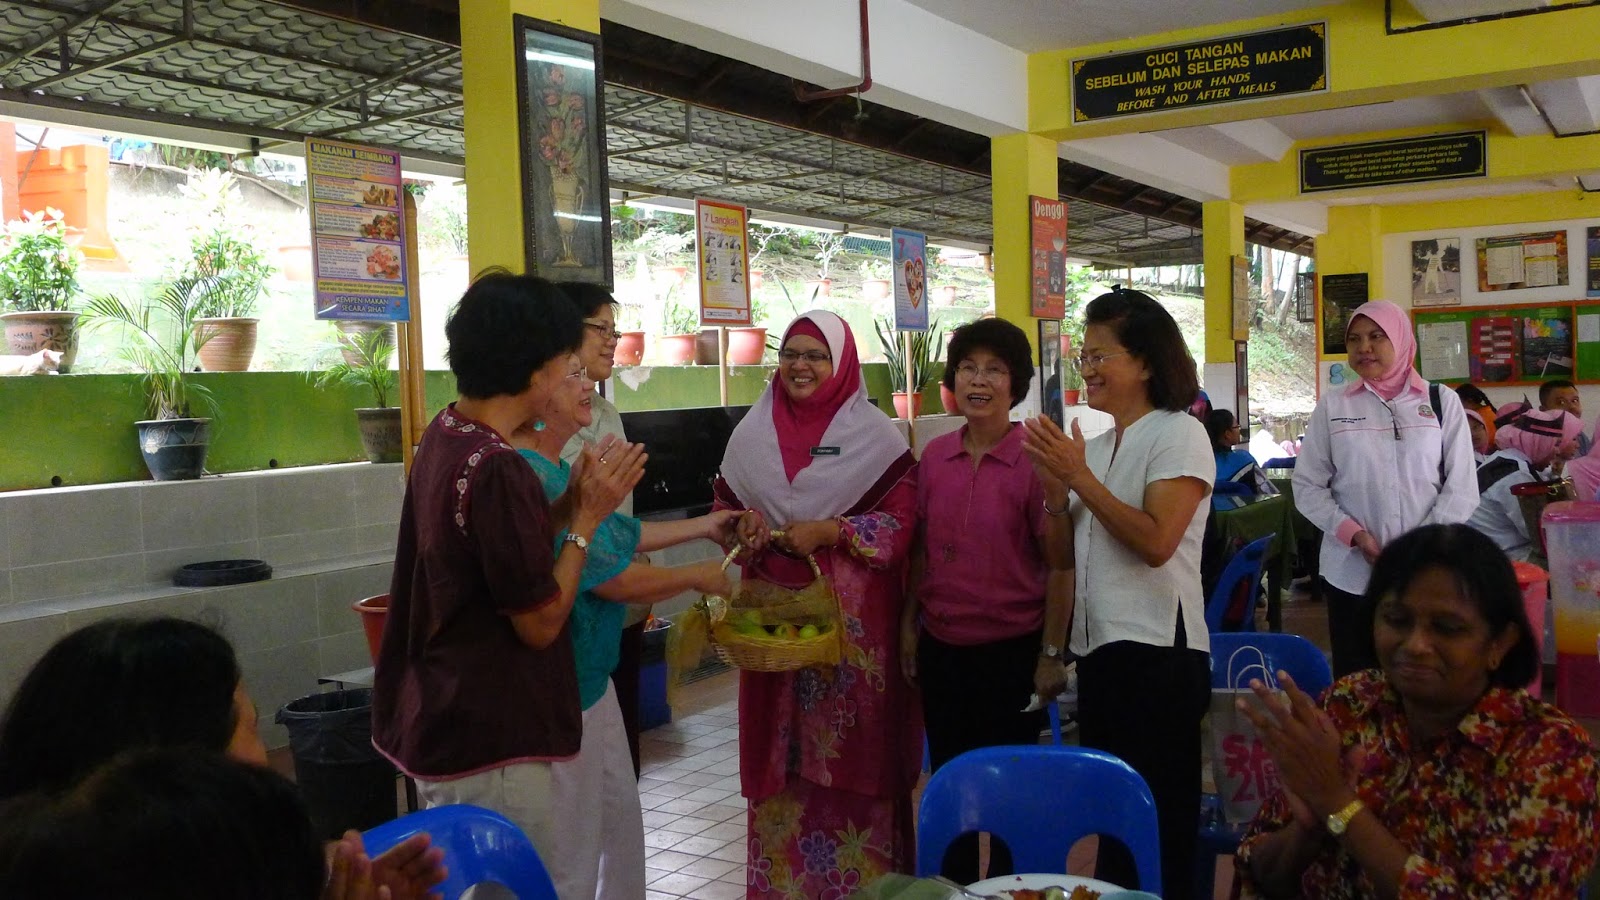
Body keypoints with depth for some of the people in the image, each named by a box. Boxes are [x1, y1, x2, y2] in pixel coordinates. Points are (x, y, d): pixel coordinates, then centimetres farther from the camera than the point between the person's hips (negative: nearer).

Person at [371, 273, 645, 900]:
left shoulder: (445, 435, 5)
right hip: (493, 742, -10)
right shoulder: (497, 470, -25)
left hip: (449, 715, 10)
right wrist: (588, 516, -12)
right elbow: (540, 623, -19)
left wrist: (574, 499, 2)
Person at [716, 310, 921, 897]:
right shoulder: (753, 434, 9)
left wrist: (828, 531, -16)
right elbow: (725, 507, 15)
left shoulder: (875, 435, -2)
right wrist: (745, 526, -7)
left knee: (855, 746, 2)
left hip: (853, 616, -3)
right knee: (781, 751, 7)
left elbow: (900, 519, -6)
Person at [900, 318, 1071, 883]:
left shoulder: (1035, 460, -12)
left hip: (1011, 650, -5)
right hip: (941, 647, 5)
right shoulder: (934, 457, 2)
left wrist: (1052, 655, -10)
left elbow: (1061, 566, -9)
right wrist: (908, 626, 10)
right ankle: (955, 886, 34)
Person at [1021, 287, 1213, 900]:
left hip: (1155, 654, -8)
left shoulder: (1179, 435, -8)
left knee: (1157, 831, -1)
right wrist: (1056, 486, -2)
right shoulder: (1097, 445, 14)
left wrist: (1080, 477, -18)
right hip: (1098, 649, 8)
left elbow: (1155, 541, -21)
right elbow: (1068, 554, 14)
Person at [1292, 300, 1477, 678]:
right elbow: (1308, 485, 4)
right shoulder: (1332, 405, 7)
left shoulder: (1442, 401, 6)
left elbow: (1462, 487, 3)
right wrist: (1354, 534, -10)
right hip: (1351, 574, 0)